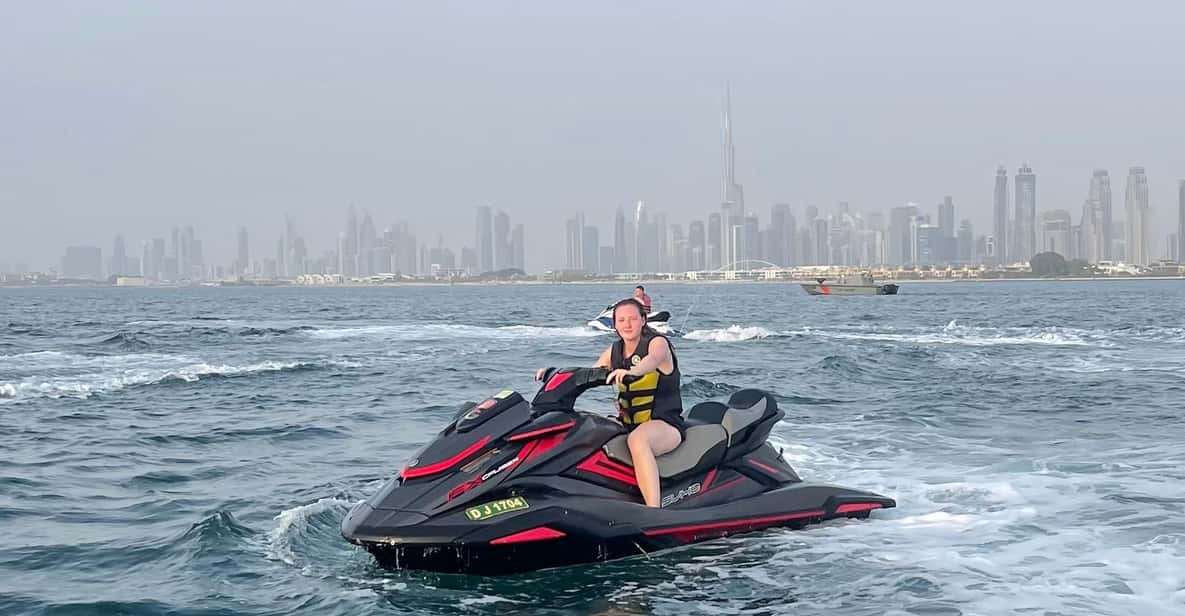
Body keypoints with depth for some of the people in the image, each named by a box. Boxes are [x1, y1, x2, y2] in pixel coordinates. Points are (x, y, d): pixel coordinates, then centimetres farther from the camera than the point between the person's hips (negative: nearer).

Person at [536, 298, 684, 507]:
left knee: (637, 439, -41)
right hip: (627, 424, 8)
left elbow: (652, 359, -32)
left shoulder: (657, 343, -8)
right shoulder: (615, 350, 13)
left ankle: (654, 513, -52)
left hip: (665, 425, -8)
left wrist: (631, 371, -54)